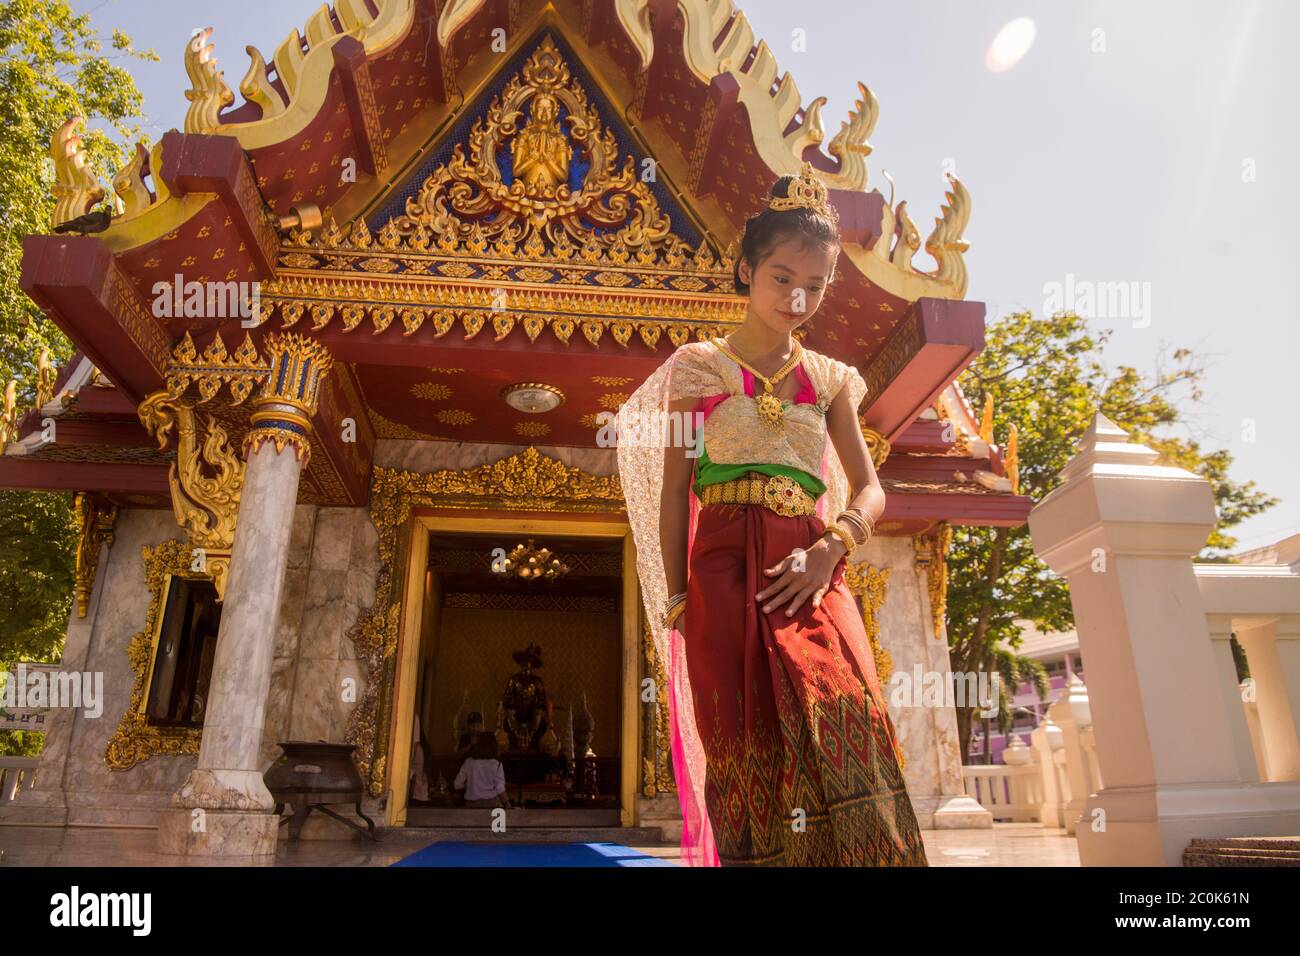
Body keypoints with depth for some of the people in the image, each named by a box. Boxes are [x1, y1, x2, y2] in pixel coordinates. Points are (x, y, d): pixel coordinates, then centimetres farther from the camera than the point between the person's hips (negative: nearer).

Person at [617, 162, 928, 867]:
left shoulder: (829, 379, 17)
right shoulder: (701, 367, 9)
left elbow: (869, 488, 12)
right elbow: (673, 491, 5)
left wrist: (830, 548, -9)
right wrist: (677, 600, -3)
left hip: (810, 570, 2)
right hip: (726, 569, -2)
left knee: (843, 721, -16)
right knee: (746, 744, -2)